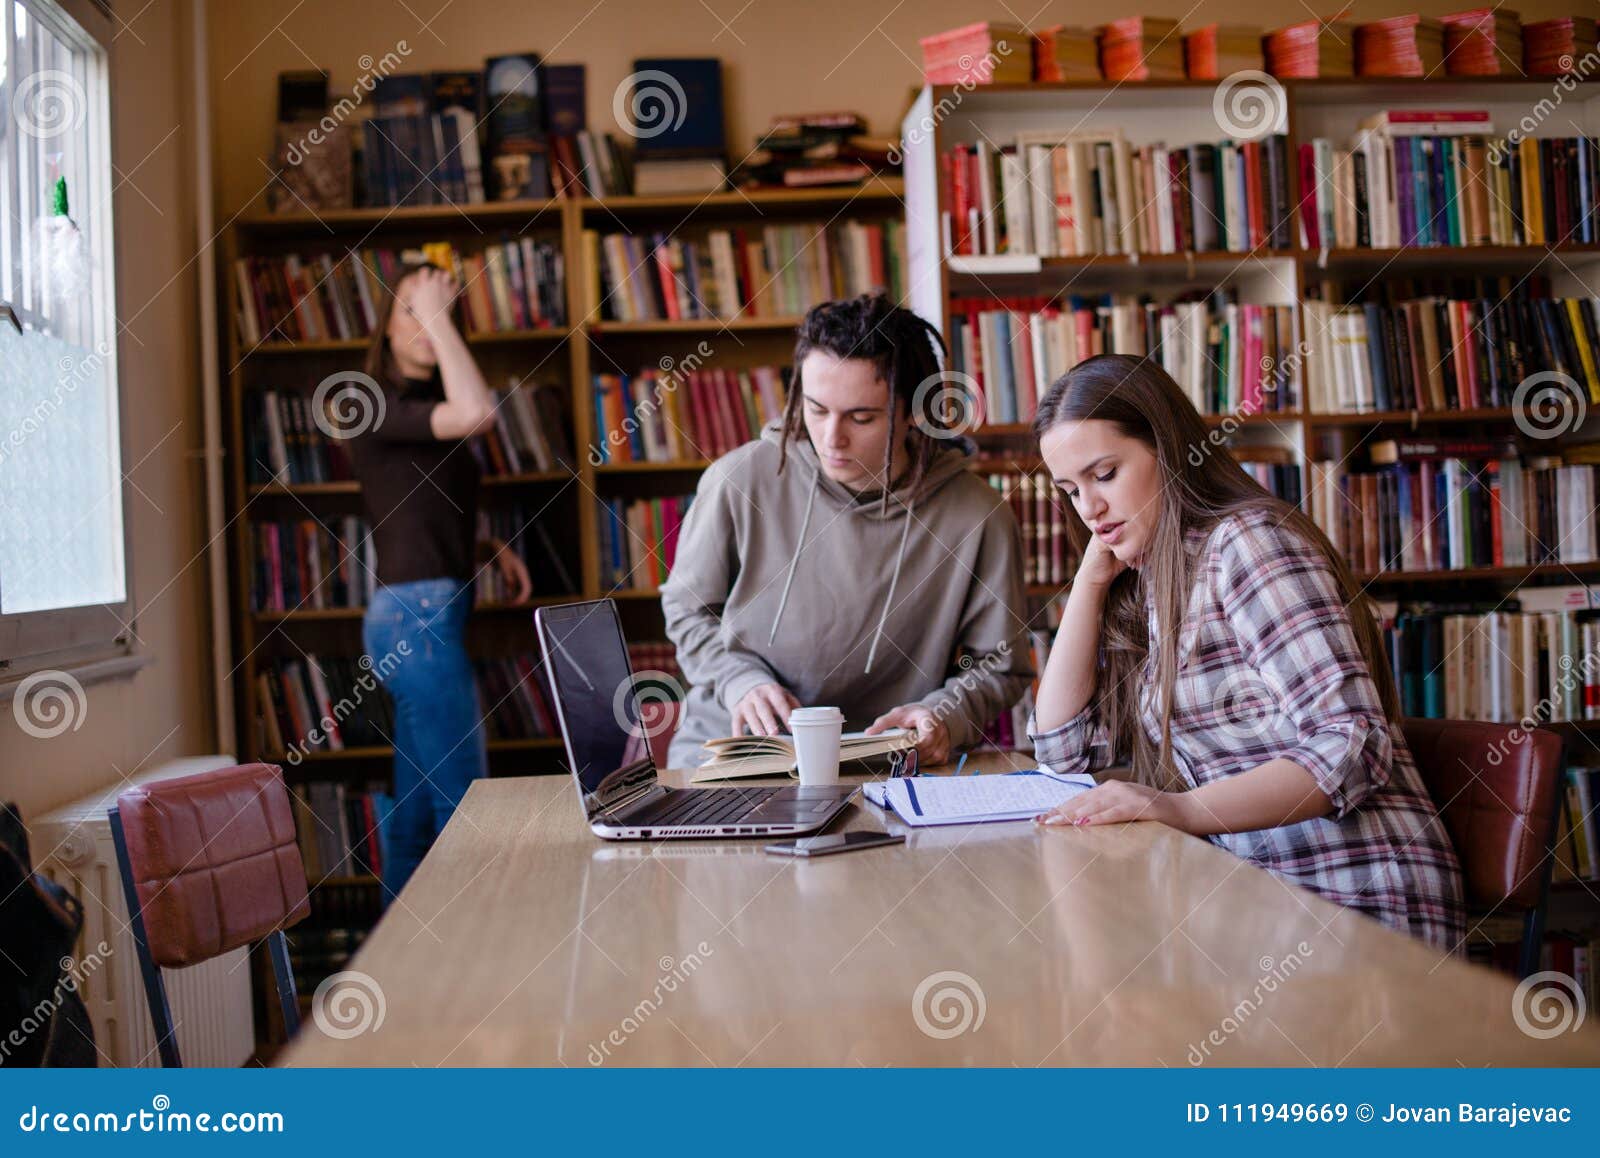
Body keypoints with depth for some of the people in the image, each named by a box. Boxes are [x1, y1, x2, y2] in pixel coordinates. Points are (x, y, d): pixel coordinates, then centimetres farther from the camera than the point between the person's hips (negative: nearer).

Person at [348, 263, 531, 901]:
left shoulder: (420, 410, 19)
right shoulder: (373, 402, -8)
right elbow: (476, 412, -25)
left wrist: (493, 549, 11)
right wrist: (432, 314, -15)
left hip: (425, 620, 9)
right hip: (417, 616, -9)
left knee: (418, 807, 12)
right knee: (463, 808, -10)